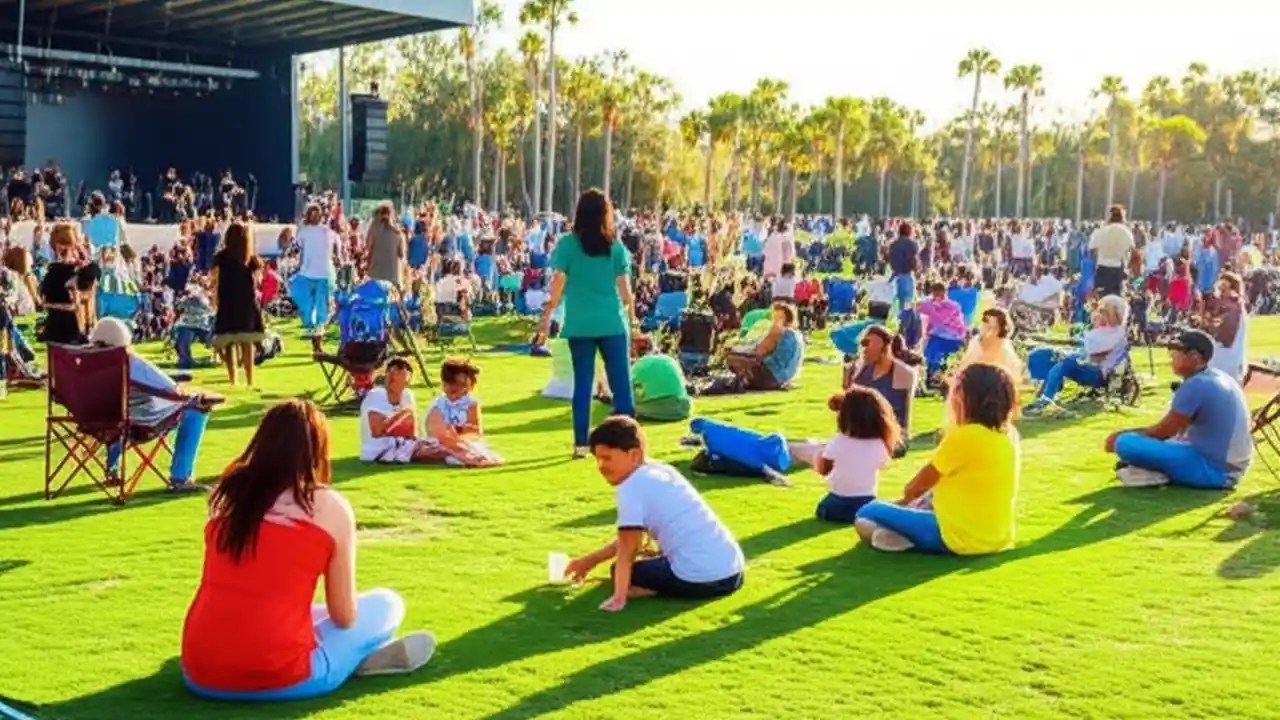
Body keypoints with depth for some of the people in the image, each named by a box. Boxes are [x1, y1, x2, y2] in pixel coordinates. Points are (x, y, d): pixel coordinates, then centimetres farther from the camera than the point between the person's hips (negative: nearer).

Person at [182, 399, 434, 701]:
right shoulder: (330, 506, -2)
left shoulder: (226, 492, 10)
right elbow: (344, 617, 3)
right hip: (281, 678, -3)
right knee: (386, 604, 20)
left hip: (200, 673, 4)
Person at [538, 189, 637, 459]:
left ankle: (581, 443, 7)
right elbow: (624, 288, 1)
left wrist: (547, 316, 6)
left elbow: (558, 285, -2)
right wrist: (632, 316, 13)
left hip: (580, 324, 0)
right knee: (621, 381, 3)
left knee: (583, 382, 6)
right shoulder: (615, 246, 0)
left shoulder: (567, 244, -2)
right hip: (612, 322, 0)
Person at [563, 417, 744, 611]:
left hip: (698, 579, -8)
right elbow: (630, 538, 27)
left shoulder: (630, 488, -7)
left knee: (621, 571, 12)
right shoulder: (661, 470, 19)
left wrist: (619, 597, -12)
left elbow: (628, 547, -11)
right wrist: (589, 560, 30)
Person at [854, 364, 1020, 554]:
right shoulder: (1010, 435, 3)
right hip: (998, 539, 8)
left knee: (868, 513, 0)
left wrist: (908, 494, 17)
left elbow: (922, 483, -1)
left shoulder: (964, 436, -18)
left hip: (959, 539, -8)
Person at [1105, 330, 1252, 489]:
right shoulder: (1220, 378, 12)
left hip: (1212, 469, -10)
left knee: (1126, 443, -21)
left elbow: (1164, 431, -9)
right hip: (1231, 467, 10)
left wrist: (1122, 435, 5)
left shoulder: (1195, 385, -17)